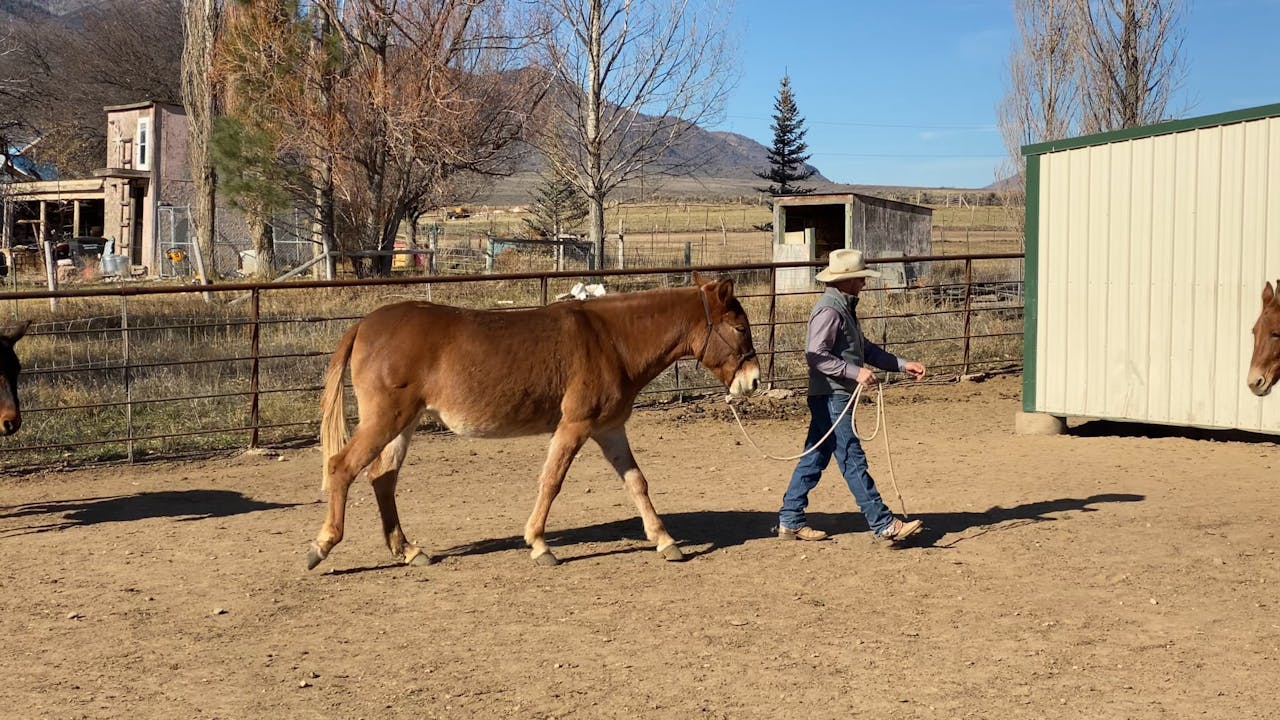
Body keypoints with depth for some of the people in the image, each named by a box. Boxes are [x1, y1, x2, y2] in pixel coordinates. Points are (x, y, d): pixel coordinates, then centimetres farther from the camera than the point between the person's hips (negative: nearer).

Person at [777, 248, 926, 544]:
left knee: (815, 458, 13)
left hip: (836, 398, 10)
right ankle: (884, 525, -2)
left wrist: (902, 365, 17)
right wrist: (855, 372, -27)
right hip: (830, 398, -10)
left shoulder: (845, 307, 16)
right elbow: (816, 355, -25)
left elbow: (865, 349, 23)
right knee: (853, 461, -5)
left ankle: (790, 521, 18)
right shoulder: (829, 310, -16)